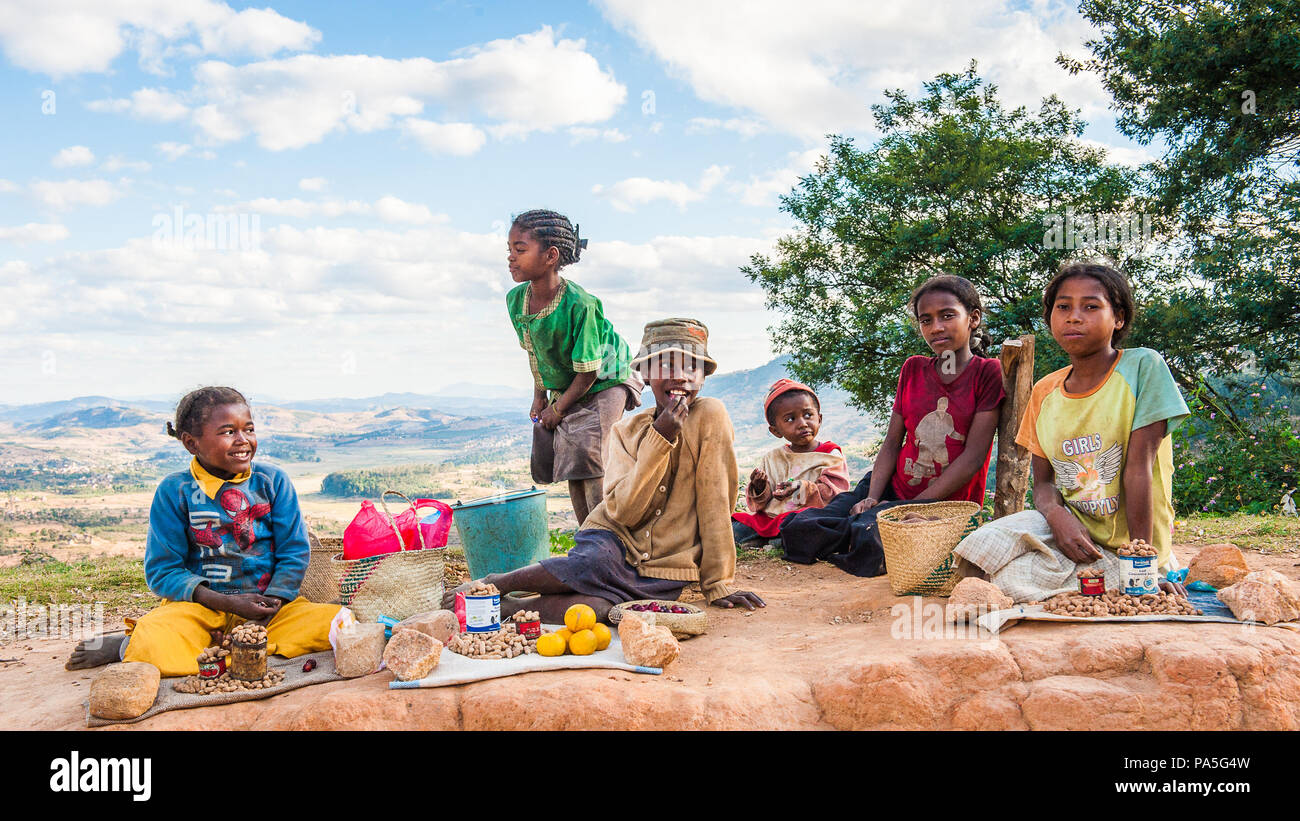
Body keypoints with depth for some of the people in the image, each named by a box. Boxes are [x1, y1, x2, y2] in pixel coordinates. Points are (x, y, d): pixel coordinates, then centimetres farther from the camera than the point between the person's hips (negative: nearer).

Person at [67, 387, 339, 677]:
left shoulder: (273, 480, 4)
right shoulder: (175, 490, -1)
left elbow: (295, 553, 4)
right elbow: (161, 570, -3)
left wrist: (269, 606, -13)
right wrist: (229, 604, -15)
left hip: (269, 601, 3)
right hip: (200, 604, -3)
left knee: (336, 621, -26)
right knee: (153, 645, -37)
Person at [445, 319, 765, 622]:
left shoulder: (710, 415, -9)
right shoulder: (627, 431, 0)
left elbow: (715, 502, -8)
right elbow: (622, 512, -15)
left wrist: (719, 583, -7)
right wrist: (659, 438, -22)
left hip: (665, 568, -2)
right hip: (614, 539, 2)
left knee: (601, 608, -35)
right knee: (597, 562, -37)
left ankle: (507, 607, -17)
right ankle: (494, 583, -14)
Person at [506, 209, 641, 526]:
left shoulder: (579, 305, -31)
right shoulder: (515, 300, -11)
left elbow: (587, 373, -24)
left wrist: (558, 408, -15)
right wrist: (540, 396, 7)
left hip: (605, 382, -7)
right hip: (563, 390, 7)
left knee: (586, 452, -21)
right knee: (569, 465, 6)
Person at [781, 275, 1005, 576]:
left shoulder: (988, 373, -6)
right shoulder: (913, 369, 11)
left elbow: (973, 458, -12)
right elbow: (892, 443, 8)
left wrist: (912, 507, -15)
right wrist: (871, 497, -10)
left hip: (945, 503, -5)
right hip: (894, 487, 5)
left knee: (866, 533, -34)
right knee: (799, 527, -16)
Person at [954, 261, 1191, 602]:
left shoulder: (1143, 367, -10)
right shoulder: (1044, 392, 7)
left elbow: (1139, 468, -15)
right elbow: (1043, 481, 8)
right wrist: (1057, 514, -17)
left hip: (1123, 546, -5)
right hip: (1068, 527, 5)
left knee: (1011, 577, -28)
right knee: (986, 546, -25)